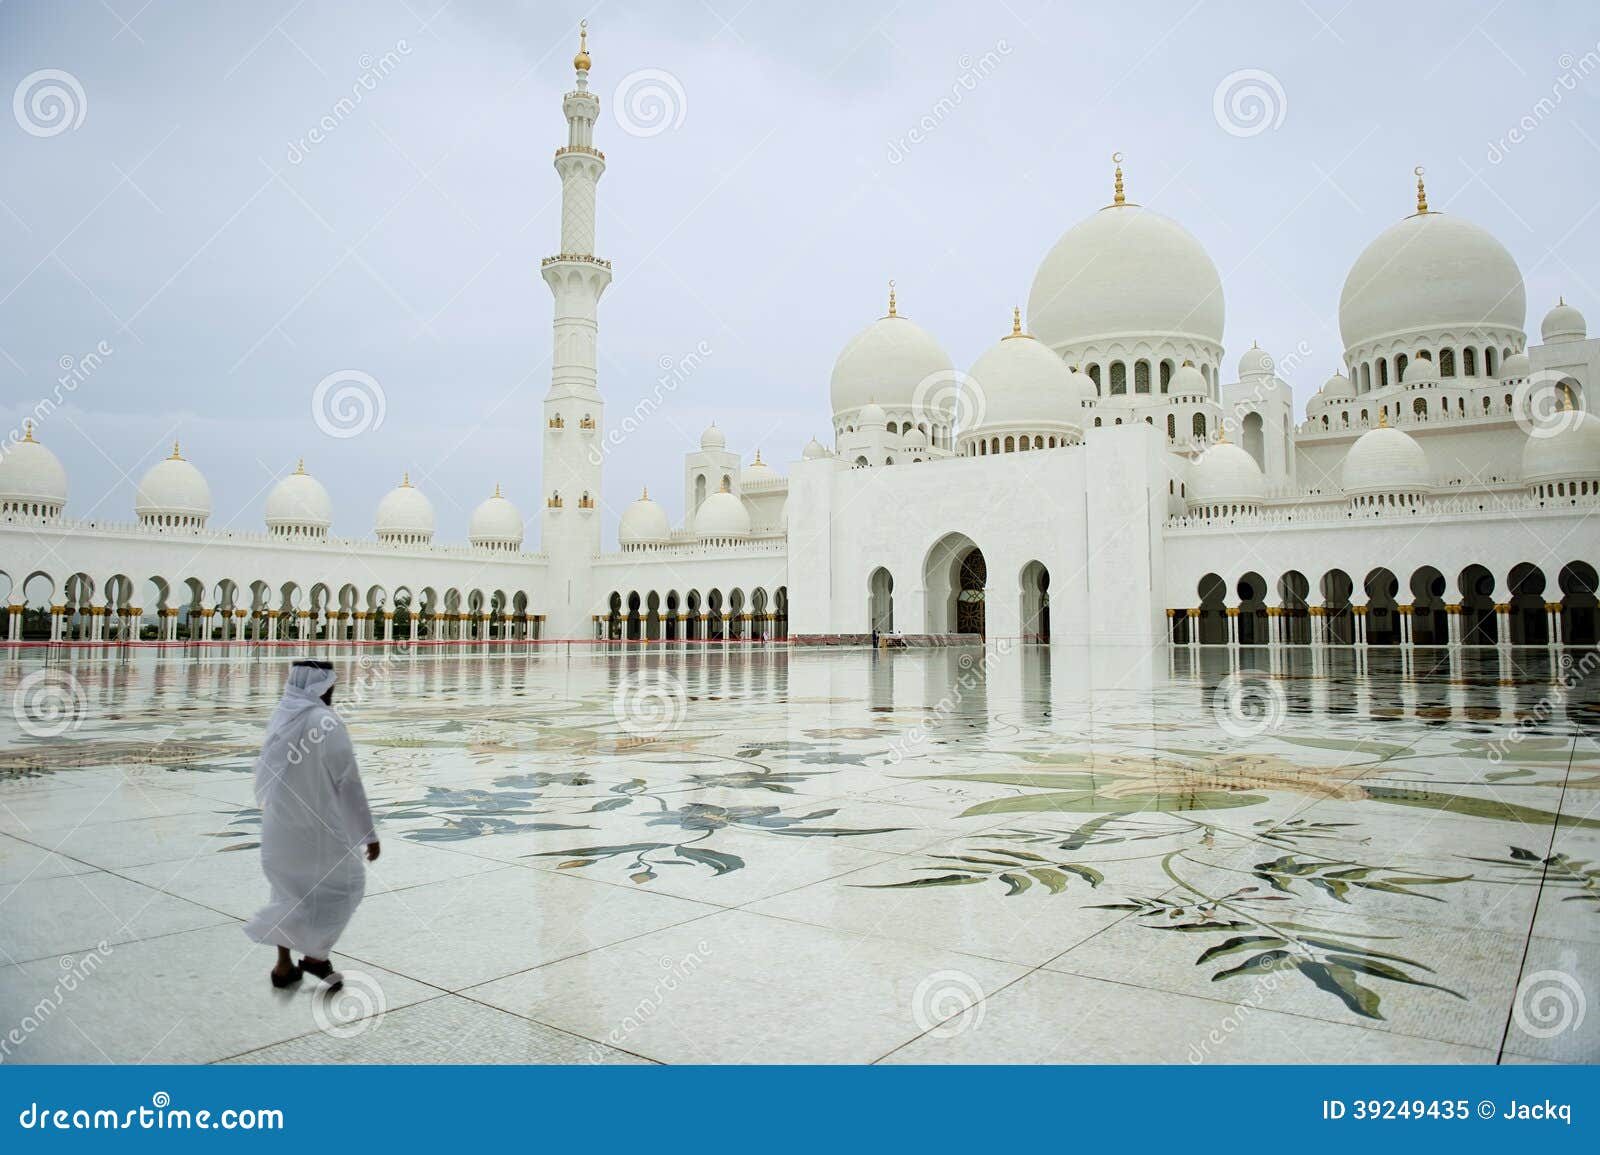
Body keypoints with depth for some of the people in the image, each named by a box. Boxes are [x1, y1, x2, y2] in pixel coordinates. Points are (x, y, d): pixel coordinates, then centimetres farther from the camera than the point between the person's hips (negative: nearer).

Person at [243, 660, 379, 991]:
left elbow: (264, 773, 10)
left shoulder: (278, 718, 2)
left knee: (289, 888, 22)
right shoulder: (327, 723, -19)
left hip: (277, 825, 7)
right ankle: (315, 955, 14)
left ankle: (284, 964, 27)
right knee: (345, 883, 12)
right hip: (315, 828, -7)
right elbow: (348, 782, -17)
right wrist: (368, 833, -11)